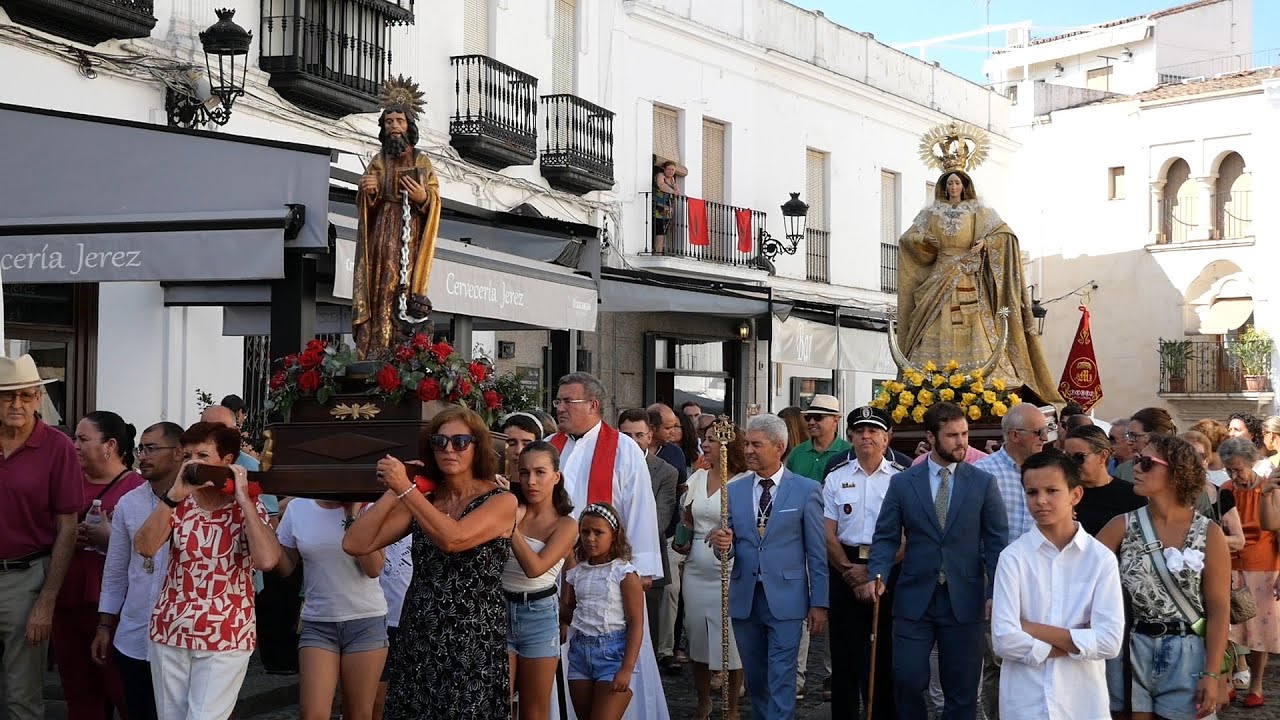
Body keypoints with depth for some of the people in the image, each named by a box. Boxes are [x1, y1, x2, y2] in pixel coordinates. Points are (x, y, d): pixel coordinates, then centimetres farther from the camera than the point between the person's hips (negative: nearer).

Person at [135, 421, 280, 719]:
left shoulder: (248, 508, -4)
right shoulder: (179, 504, 4)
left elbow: (266, 560, -23)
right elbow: (143, 547, -13)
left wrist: (243, 499, -17)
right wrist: (175, 494, -19)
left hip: (225, 639, -4)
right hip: (170, 632, 4)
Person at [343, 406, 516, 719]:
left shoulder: (502, 502, -6)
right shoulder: (421, 500, 8)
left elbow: (452, 539, -24)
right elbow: (355, 544, -1)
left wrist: (406, 488, -17)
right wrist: (394, 491, -5)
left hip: (473, 646, -4)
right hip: (416, 641, 5)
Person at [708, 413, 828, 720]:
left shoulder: (806, 490, -2)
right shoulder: (734, 490, 8)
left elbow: (817, 552, -2)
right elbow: (732, 545, 10)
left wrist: (819, 603, -5)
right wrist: (722, 543, -14)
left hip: (785, 599, -4)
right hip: (744, 598, 4)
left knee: (781, 680, -5)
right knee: (755, 678, 12)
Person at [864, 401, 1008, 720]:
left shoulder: (983, 483, 3)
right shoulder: (902, 483, 3)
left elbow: (996, 542, 2)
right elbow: (886, 537, 3)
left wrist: (996, 593, -8)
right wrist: (877, 575, -14)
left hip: (964, 600, 0)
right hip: (914, 598, 0)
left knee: (962, 691, 7)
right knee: (907, 680, -3)